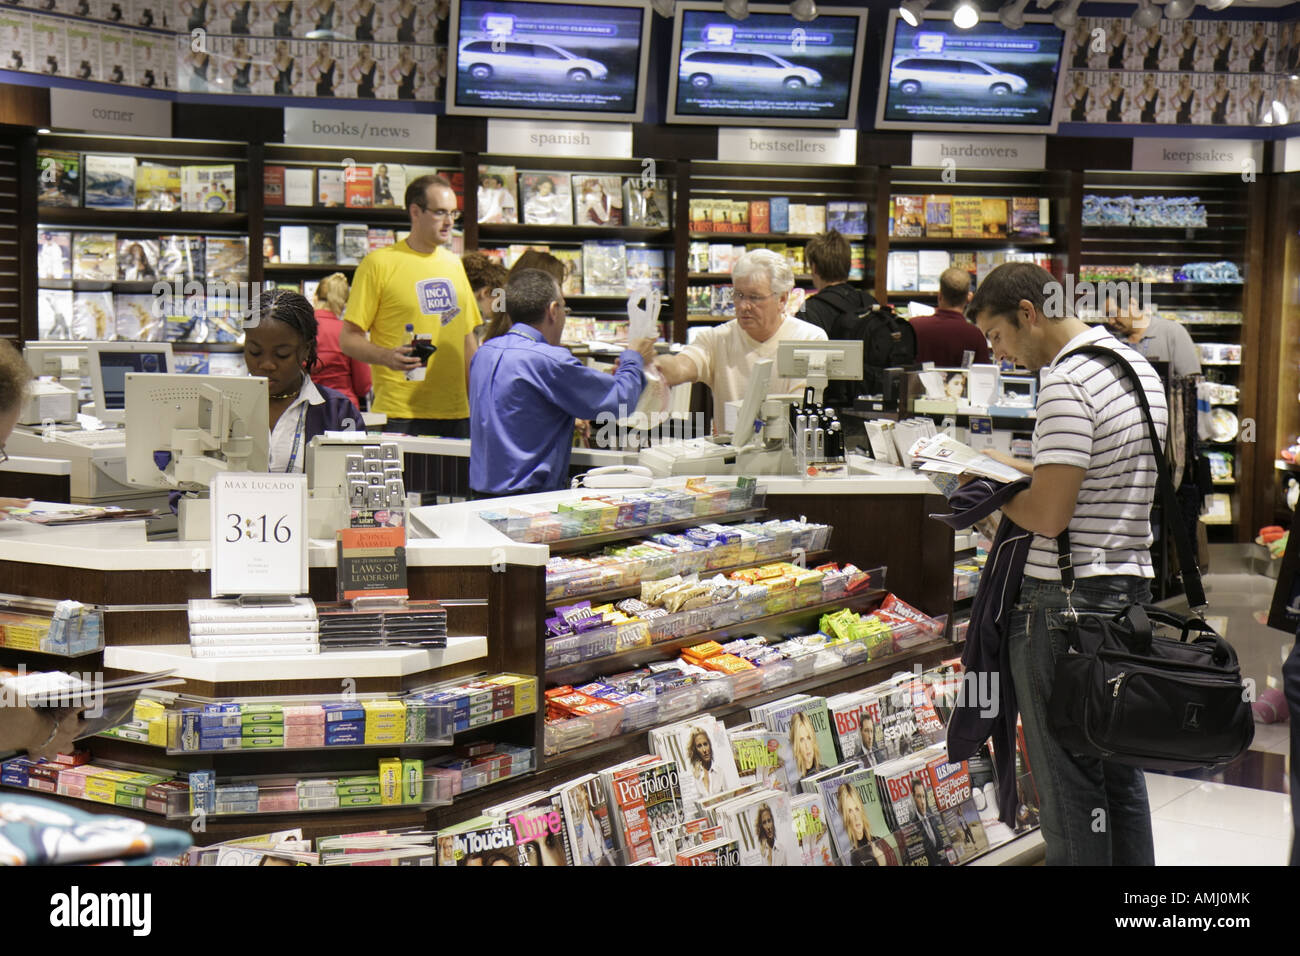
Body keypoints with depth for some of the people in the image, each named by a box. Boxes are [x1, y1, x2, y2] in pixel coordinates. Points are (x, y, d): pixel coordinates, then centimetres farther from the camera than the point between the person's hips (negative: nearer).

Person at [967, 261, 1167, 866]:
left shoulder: (1065, 382, -17)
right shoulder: (1139, 367, 13)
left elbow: (1049, 516, -21)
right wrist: (1016, 470, 17)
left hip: (1065, 599, -10)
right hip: (1131, 585, 10)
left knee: (1069, 788, -1)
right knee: (1120, 775, 17)